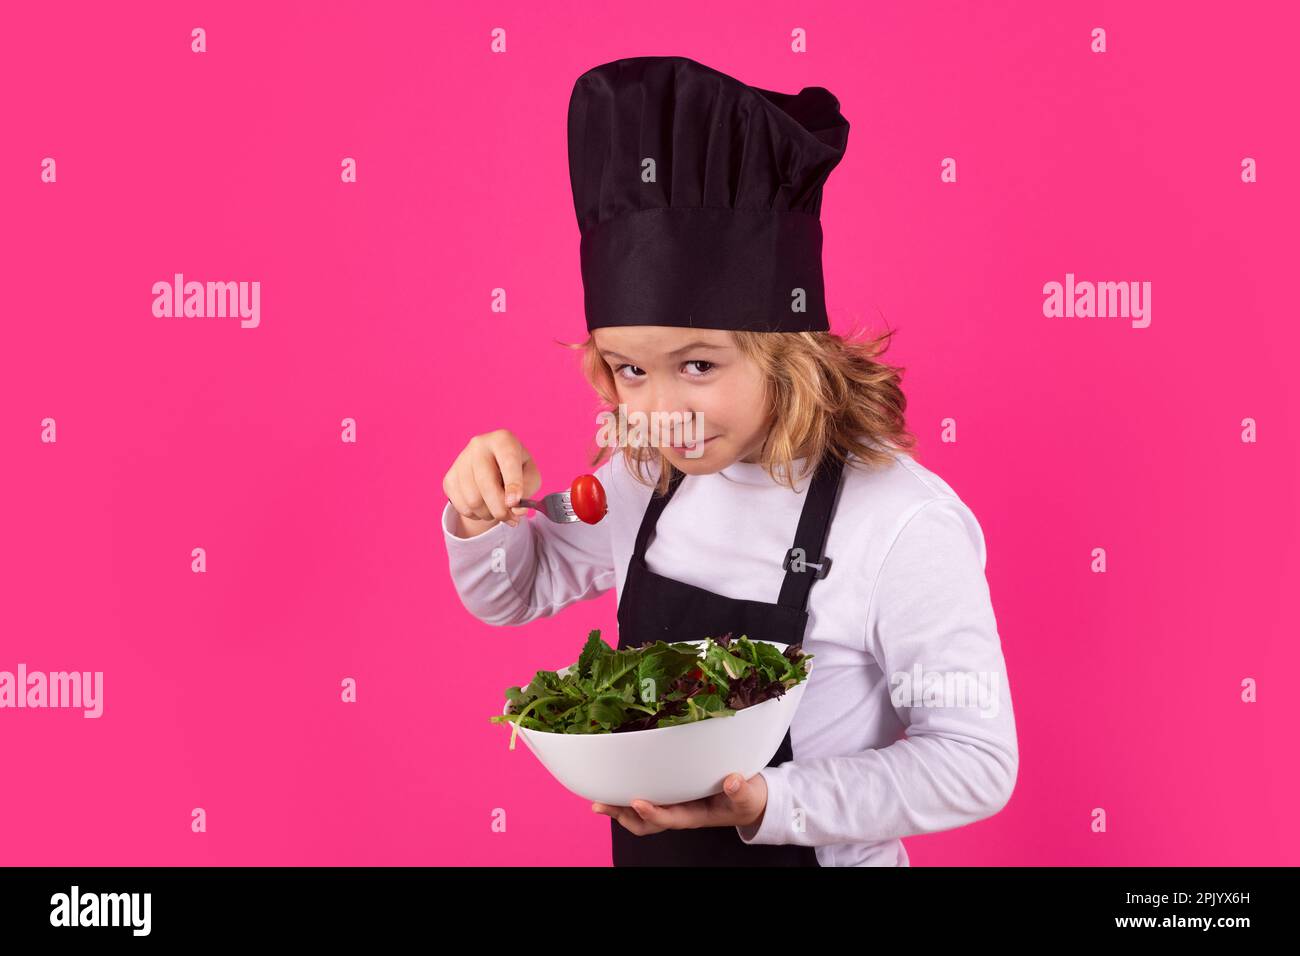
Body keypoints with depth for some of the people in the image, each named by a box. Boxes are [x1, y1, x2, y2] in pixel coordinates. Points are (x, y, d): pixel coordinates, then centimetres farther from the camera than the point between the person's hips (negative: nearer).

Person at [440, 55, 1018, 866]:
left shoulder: (904, 525, -26)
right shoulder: (642, 480, -6)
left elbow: (976, 762, -21)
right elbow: (515, 595, 9)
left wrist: (765, 805, -31)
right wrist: (486, 517, -12)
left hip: (813, 853, -6)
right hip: (642, 843, 6)